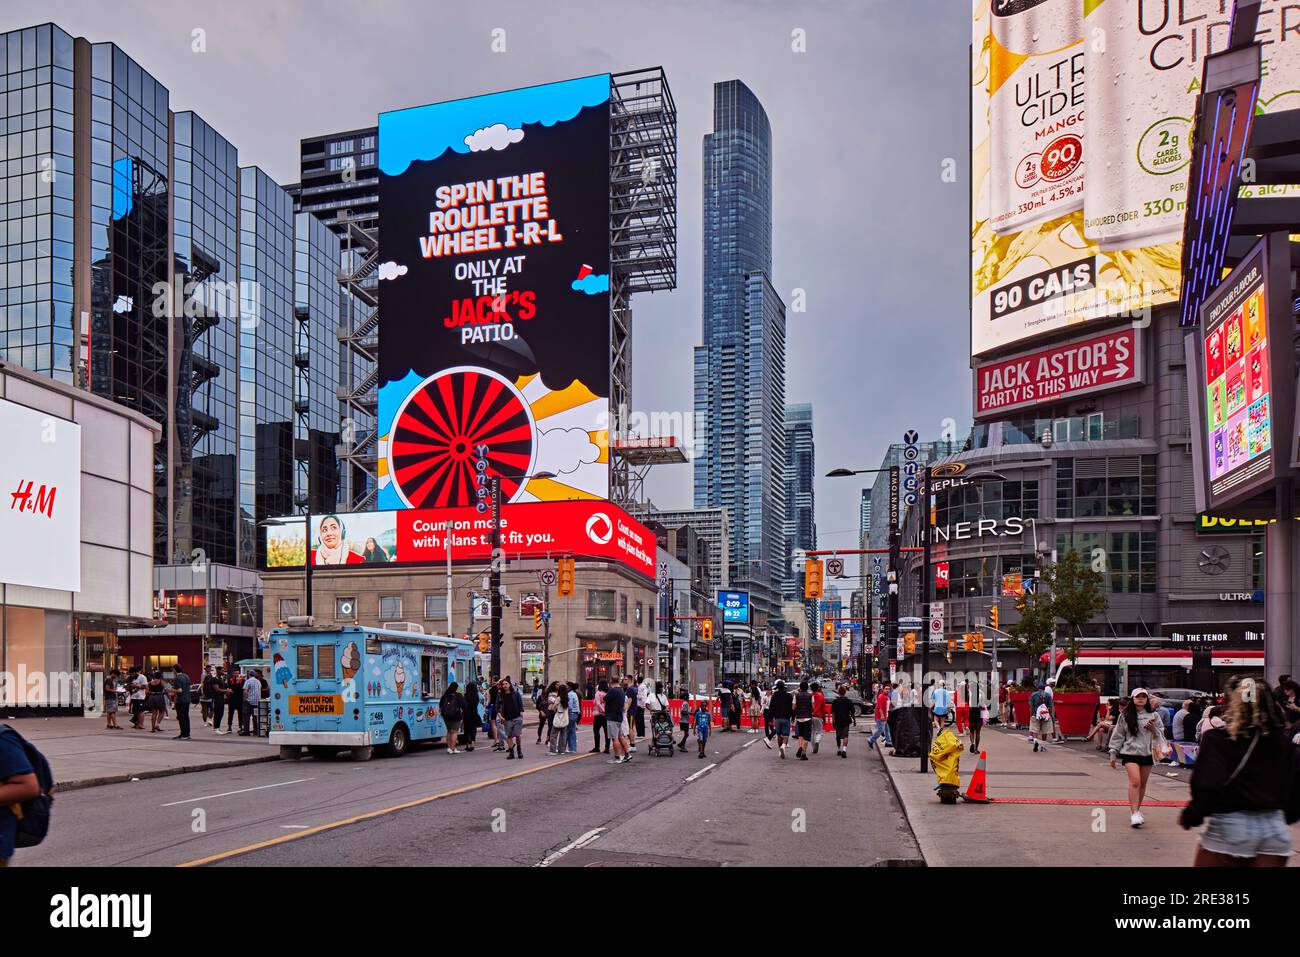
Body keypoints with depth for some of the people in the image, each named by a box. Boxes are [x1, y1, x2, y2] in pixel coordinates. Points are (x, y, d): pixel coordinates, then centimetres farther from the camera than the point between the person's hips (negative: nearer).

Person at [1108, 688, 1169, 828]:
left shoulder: (1153, 716, 6)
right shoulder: (1125, 716, 2)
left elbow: (1161, 734, 13)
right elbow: (1118, 735, 7)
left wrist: (1154, 730, -8)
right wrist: (1113, 754, 7)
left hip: (1147, 753, 3)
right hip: (1130, 752, -3)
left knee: (1142, 784, 10)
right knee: (1135, 781, -16)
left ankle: (1137, 809, 26)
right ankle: (1134, 814, -17)